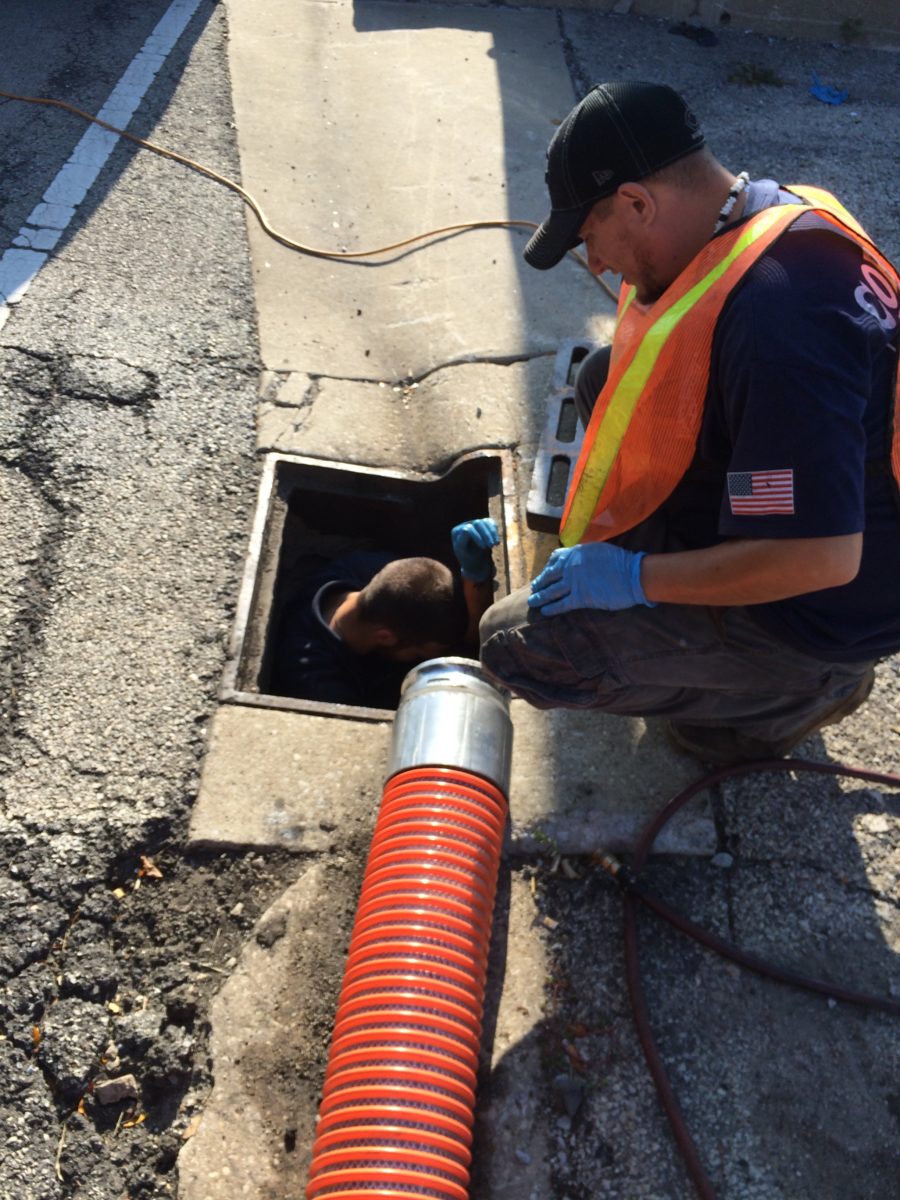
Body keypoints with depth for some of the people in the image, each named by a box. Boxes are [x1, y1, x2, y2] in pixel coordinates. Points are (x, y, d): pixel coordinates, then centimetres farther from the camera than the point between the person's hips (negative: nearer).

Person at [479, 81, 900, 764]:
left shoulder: (777, 323, -35)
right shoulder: (784, 211, -3)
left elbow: (819, 558, -35)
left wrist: (637, 578, -22)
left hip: (820, 608, -9)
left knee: (517, 643, -13)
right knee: (605, 376, 8)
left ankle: (792, 693, 3)